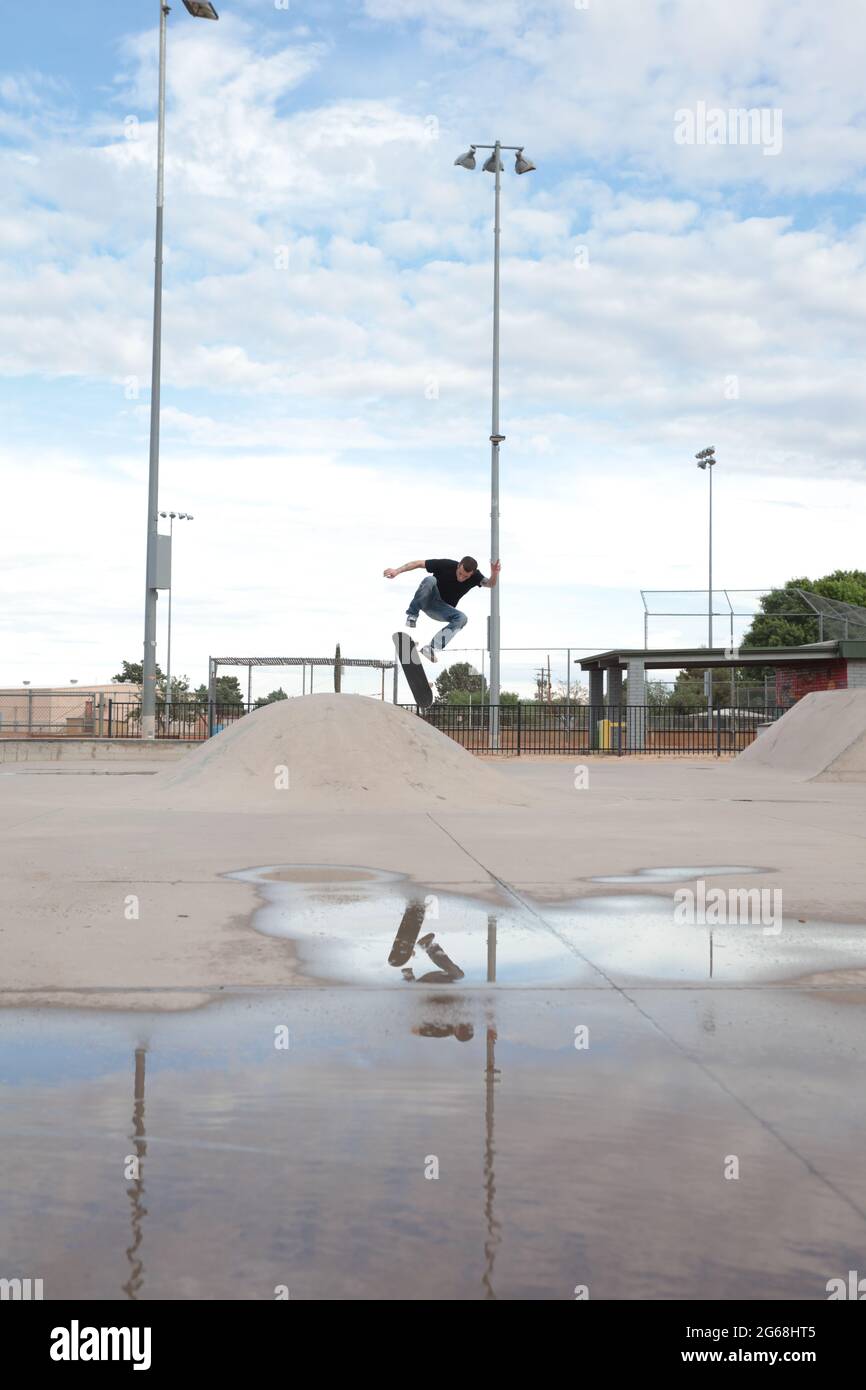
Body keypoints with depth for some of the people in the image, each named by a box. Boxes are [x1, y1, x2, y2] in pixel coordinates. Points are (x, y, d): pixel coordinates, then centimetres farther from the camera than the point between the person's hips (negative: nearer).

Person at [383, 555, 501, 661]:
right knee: (430, 580, -33)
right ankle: (412, 616, -24)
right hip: (427, 601, -3)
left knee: (461, 618, -28)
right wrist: (397, 571, -23)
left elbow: (489, 584, -33)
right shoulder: (446, 565, -22)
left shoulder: (475, 576, -15)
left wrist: (494, 574, -54)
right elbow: (418, 563, -16)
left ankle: (431, 648, -33)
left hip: (441, 609, 3)